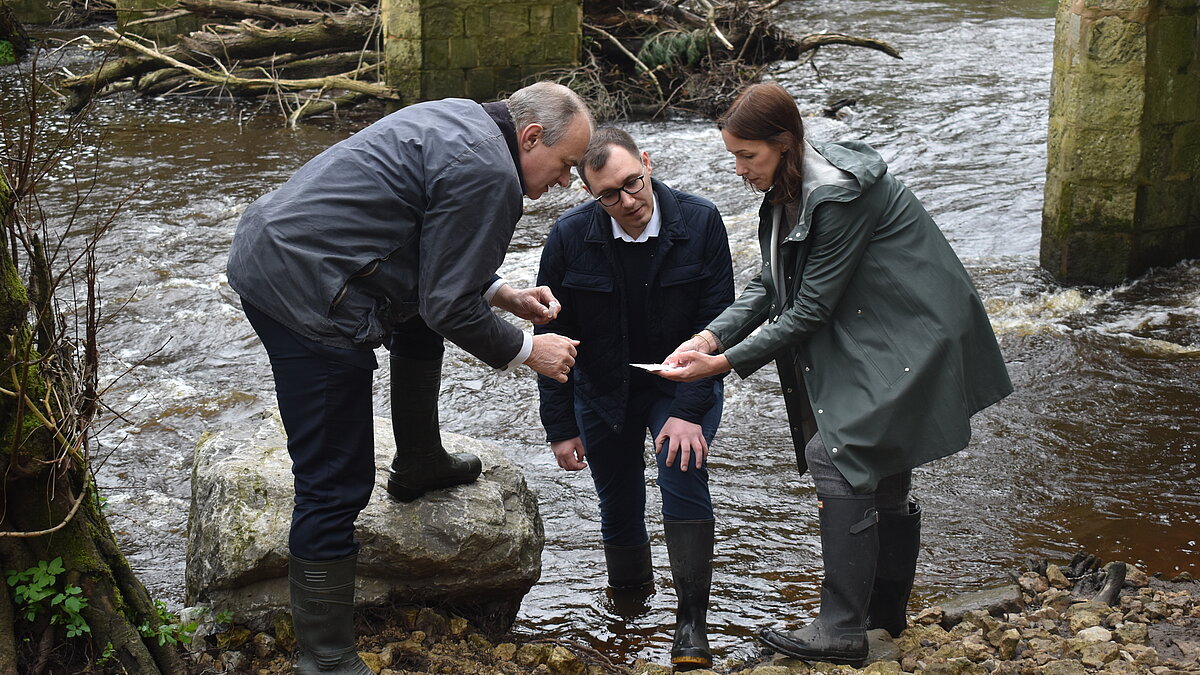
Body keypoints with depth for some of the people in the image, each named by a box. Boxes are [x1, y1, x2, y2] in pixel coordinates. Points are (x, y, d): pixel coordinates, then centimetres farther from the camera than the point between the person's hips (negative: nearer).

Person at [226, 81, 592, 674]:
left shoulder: (461, 119, 15)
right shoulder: (488, 174, -15)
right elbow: (450, 308, -13)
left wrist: (501, 292, 19)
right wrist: (527, 350, 0)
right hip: (304, 293, -11)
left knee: (421, 320, 31)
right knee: (334, 485, -4)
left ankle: (418, 465, 43)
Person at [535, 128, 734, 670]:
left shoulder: (700, 223, -19)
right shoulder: (570, 238, -17)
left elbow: (714, 324, -16)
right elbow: (553, 338, -8)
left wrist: (688, 412, -23)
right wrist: (560, 428, -7)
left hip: (683, 382, -1)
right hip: (603, 390, 2)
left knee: (683, 474, -22)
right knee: (617, 502, 11)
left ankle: (692, 621, -12)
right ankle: (628, 587, 41)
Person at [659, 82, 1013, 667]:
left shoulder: (840, 197, -25)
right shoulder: (787, 191, 5)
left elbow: (811, 309, -22)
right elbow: (769, 286, 6)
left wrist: (727, 363, -19)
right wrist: (711, 337, -9)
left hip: (908, 343, -10)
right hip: (875, 341, 10)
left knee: (837, 455, -15)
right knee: (882, 474, 17)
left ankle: (843, 630, -12)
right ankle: (886, 608, 31)